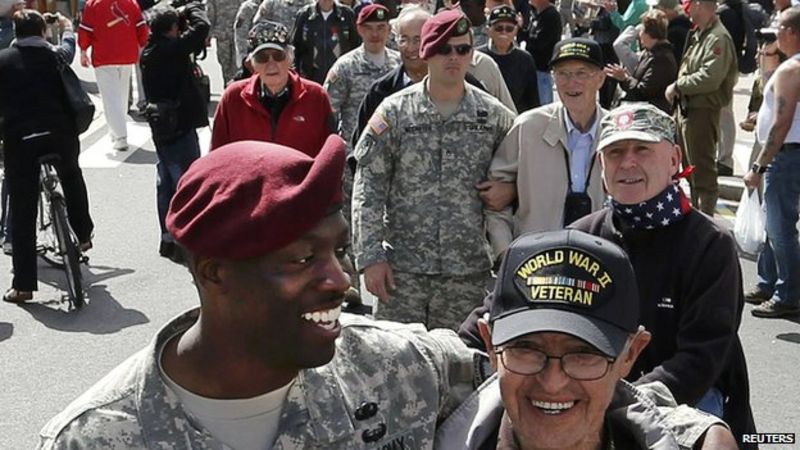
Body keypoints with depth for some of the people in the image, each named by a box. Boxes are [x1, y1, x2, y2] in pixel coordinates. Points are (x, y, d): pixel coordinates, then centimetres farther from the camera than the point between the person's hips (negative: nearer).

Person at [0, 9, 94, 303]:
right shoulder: (56, 56, 8)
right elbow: (68, 49, 32)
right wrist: (67, 29, 52)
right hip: (60, 134, 2)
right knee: (71, 176, 35)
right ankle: (83, 234, 41)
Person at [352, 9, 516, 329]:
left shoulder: (495, 117, 4)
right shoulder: (394, 112, -1)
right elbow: (368, 190, -2)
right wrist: (370, 257, -7)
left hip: (469, 271, 1)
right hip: (403, 269, -1)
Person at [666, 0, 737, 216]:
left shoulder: (718, 38, -15)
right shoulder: (697, 34, 15)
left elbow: (710, 78, -25)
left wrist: (678, 85, -16)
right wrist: (678, 88, 2)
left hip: (703, 110, -10)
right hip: (686, 107, 10)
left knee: (703, 170, -5)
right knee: (690, 166, 19)